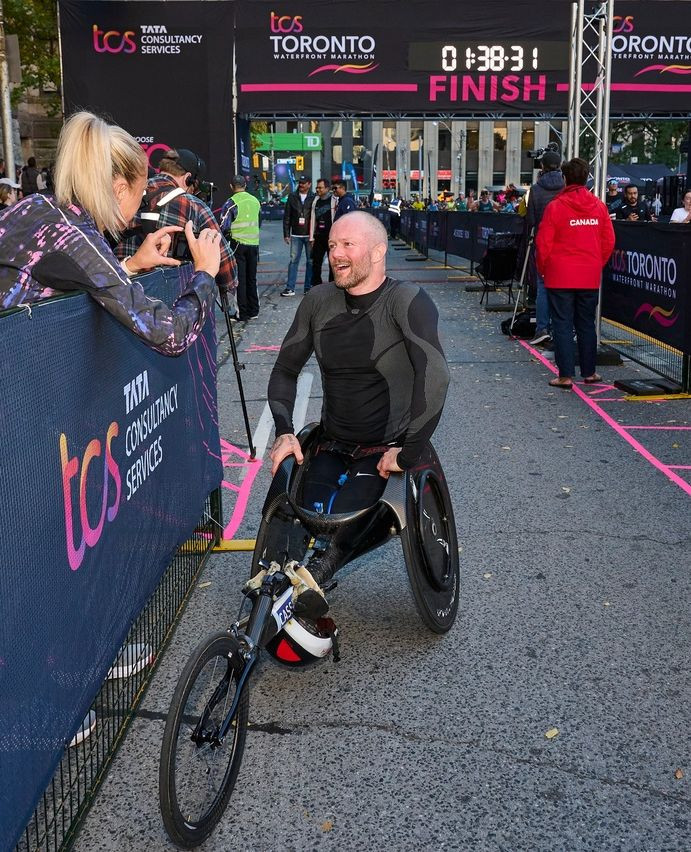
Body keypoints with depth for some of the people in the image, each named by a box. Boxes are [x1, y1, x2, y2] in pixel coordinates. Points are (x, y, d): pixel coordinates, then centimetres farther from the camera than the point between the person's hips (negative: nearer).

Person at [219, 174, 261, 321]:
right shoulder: (255, 201, 8)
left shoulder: (231, 203, -10)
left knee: (240, 279, 0)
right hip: (254, 243, 5)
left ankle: (242, 314, 0)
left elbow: (224, 227, -13)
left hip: (238, 244, -5)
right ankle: (253, 311, 19)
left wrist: (225, 240, 4)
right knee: (252, 278, 14)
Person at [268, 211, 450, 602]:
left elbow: (435, 376, -24)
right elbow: (286, 370, 15)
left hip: (386, 452, -4)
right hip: (333, 449, 4)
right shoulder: (320, 301, 5)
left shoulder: (407, 302, -12)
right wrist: (284, 431, 1)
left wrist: (407, 453, -23)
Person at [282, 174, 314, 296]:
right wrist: (286, 234, 2)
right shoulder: (292, 197, 6)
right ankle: (290, 288, 1)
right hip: (296, 235, 1)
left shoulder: (314, 198, 1)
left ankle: (308, 287, 11)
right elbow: (287, 216, 8)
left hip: (310, 235, -1)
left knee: (310, 262, 4)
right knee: (293, 260, 0)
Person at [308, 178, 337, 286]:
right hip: (319, 237, 5)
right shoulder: (316, 201, 11)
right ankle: (316, 286, 12)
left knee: (333, 263, 2)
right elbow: (313, 220, 12)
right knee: (316, 263, 5)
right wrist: (311, 238, 9)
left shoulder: (334, 200, -4)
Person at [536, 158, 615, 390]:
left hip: (560, 277, -3)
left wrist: (543, 269, 6)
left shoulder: (555, 206, -10)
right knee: (587, 325, 14)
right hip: (590, 277, 4)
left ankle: (565, 376, 0)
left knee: (563, 325, 1)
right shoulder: (599, 206, 2)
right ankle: (589, 372, 20)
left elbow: (544, 243, -8)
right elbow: (609, 241, 5)